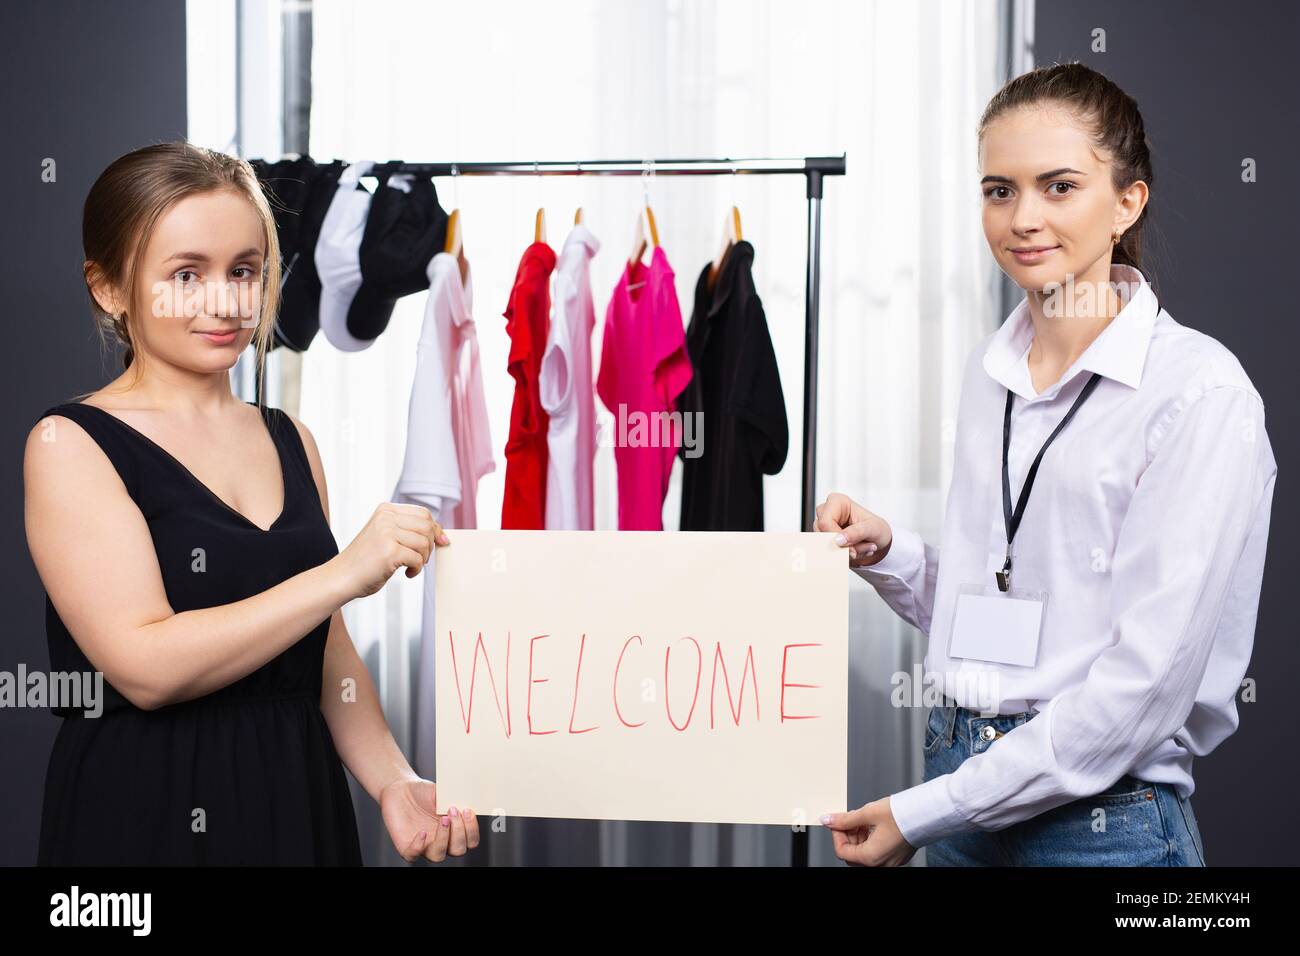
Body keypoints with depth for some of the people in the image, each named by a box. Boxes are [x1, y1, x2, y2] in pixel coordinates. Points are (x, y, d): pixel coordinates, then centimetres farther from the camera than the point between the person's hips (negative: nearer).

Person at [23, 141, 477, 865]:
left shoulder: (291, 441, 8)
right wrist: (347, 572, -21)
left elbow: (327, 648, 12)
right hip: (145, 814, -5)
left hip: (301, 805, 5)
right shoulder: (70, 445, -8)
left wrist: (392, 781, -3)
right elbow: (145, 666, -18)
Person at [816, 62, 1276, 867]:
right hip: (964, 809, 6)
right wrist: (887, 554, -2)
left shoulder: (1200, 391, -14)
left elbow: (1146, 681, -18)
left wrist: (924, 813, -16)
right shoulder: (993, 369, 7)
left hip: (1102, 821, -6)